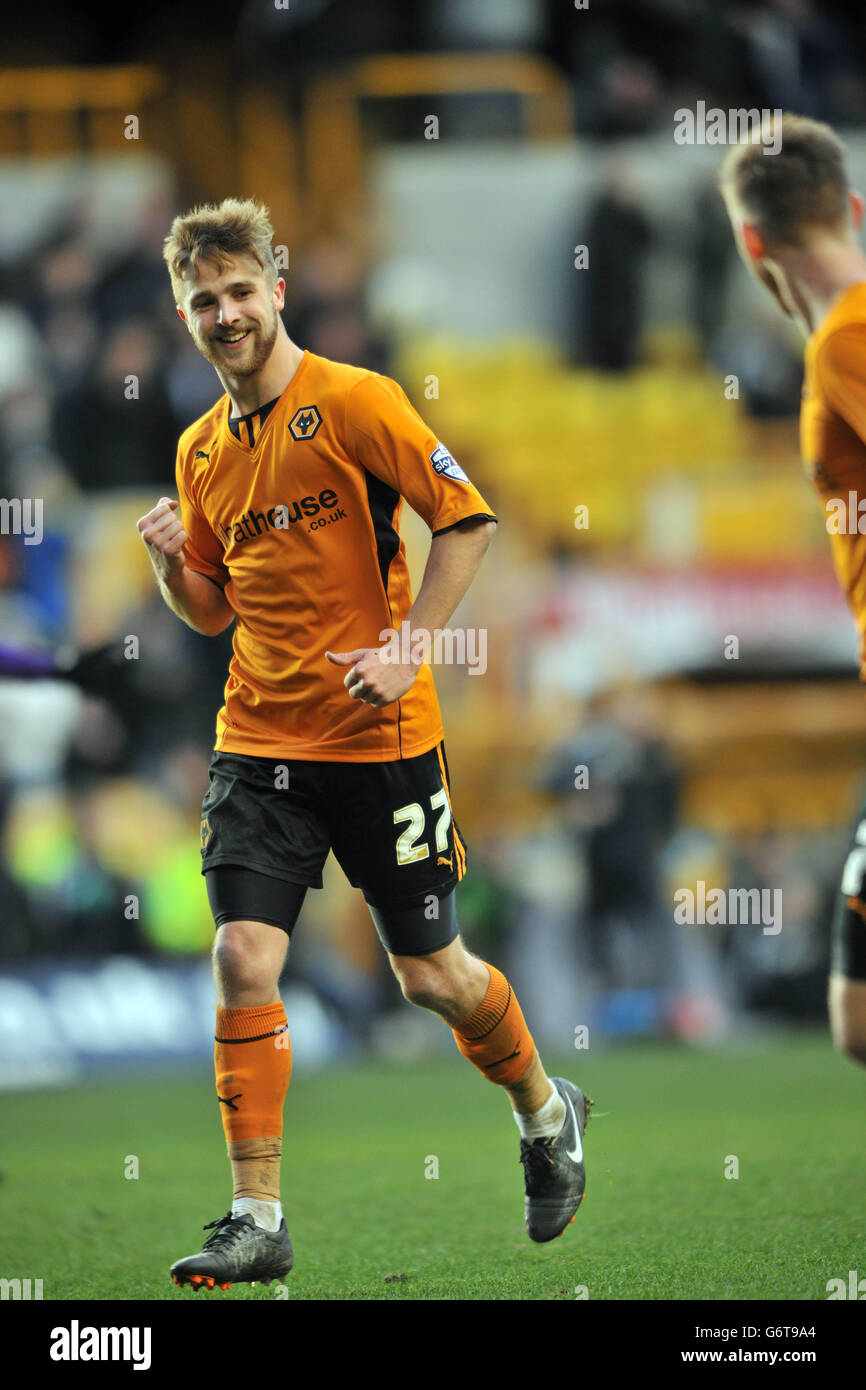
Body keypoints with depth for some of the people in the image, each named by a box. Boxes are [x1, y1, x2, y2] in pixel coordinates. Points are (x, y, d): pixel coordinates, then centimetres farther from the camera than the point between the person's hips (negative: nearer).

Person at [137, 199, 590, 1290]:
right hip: (258, 742, 4)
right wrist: (170, 564, -3)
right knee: (242, 962, -11)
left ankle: (547, 1116, 35)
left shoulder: (351, 402, -9)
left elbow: (467, 517, -10)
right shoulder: (202, 450, 9)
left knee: (432, 974, 6)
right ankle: (257, 1219, -5)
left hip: (380, 739, -4)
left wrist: (408, 646, -16)